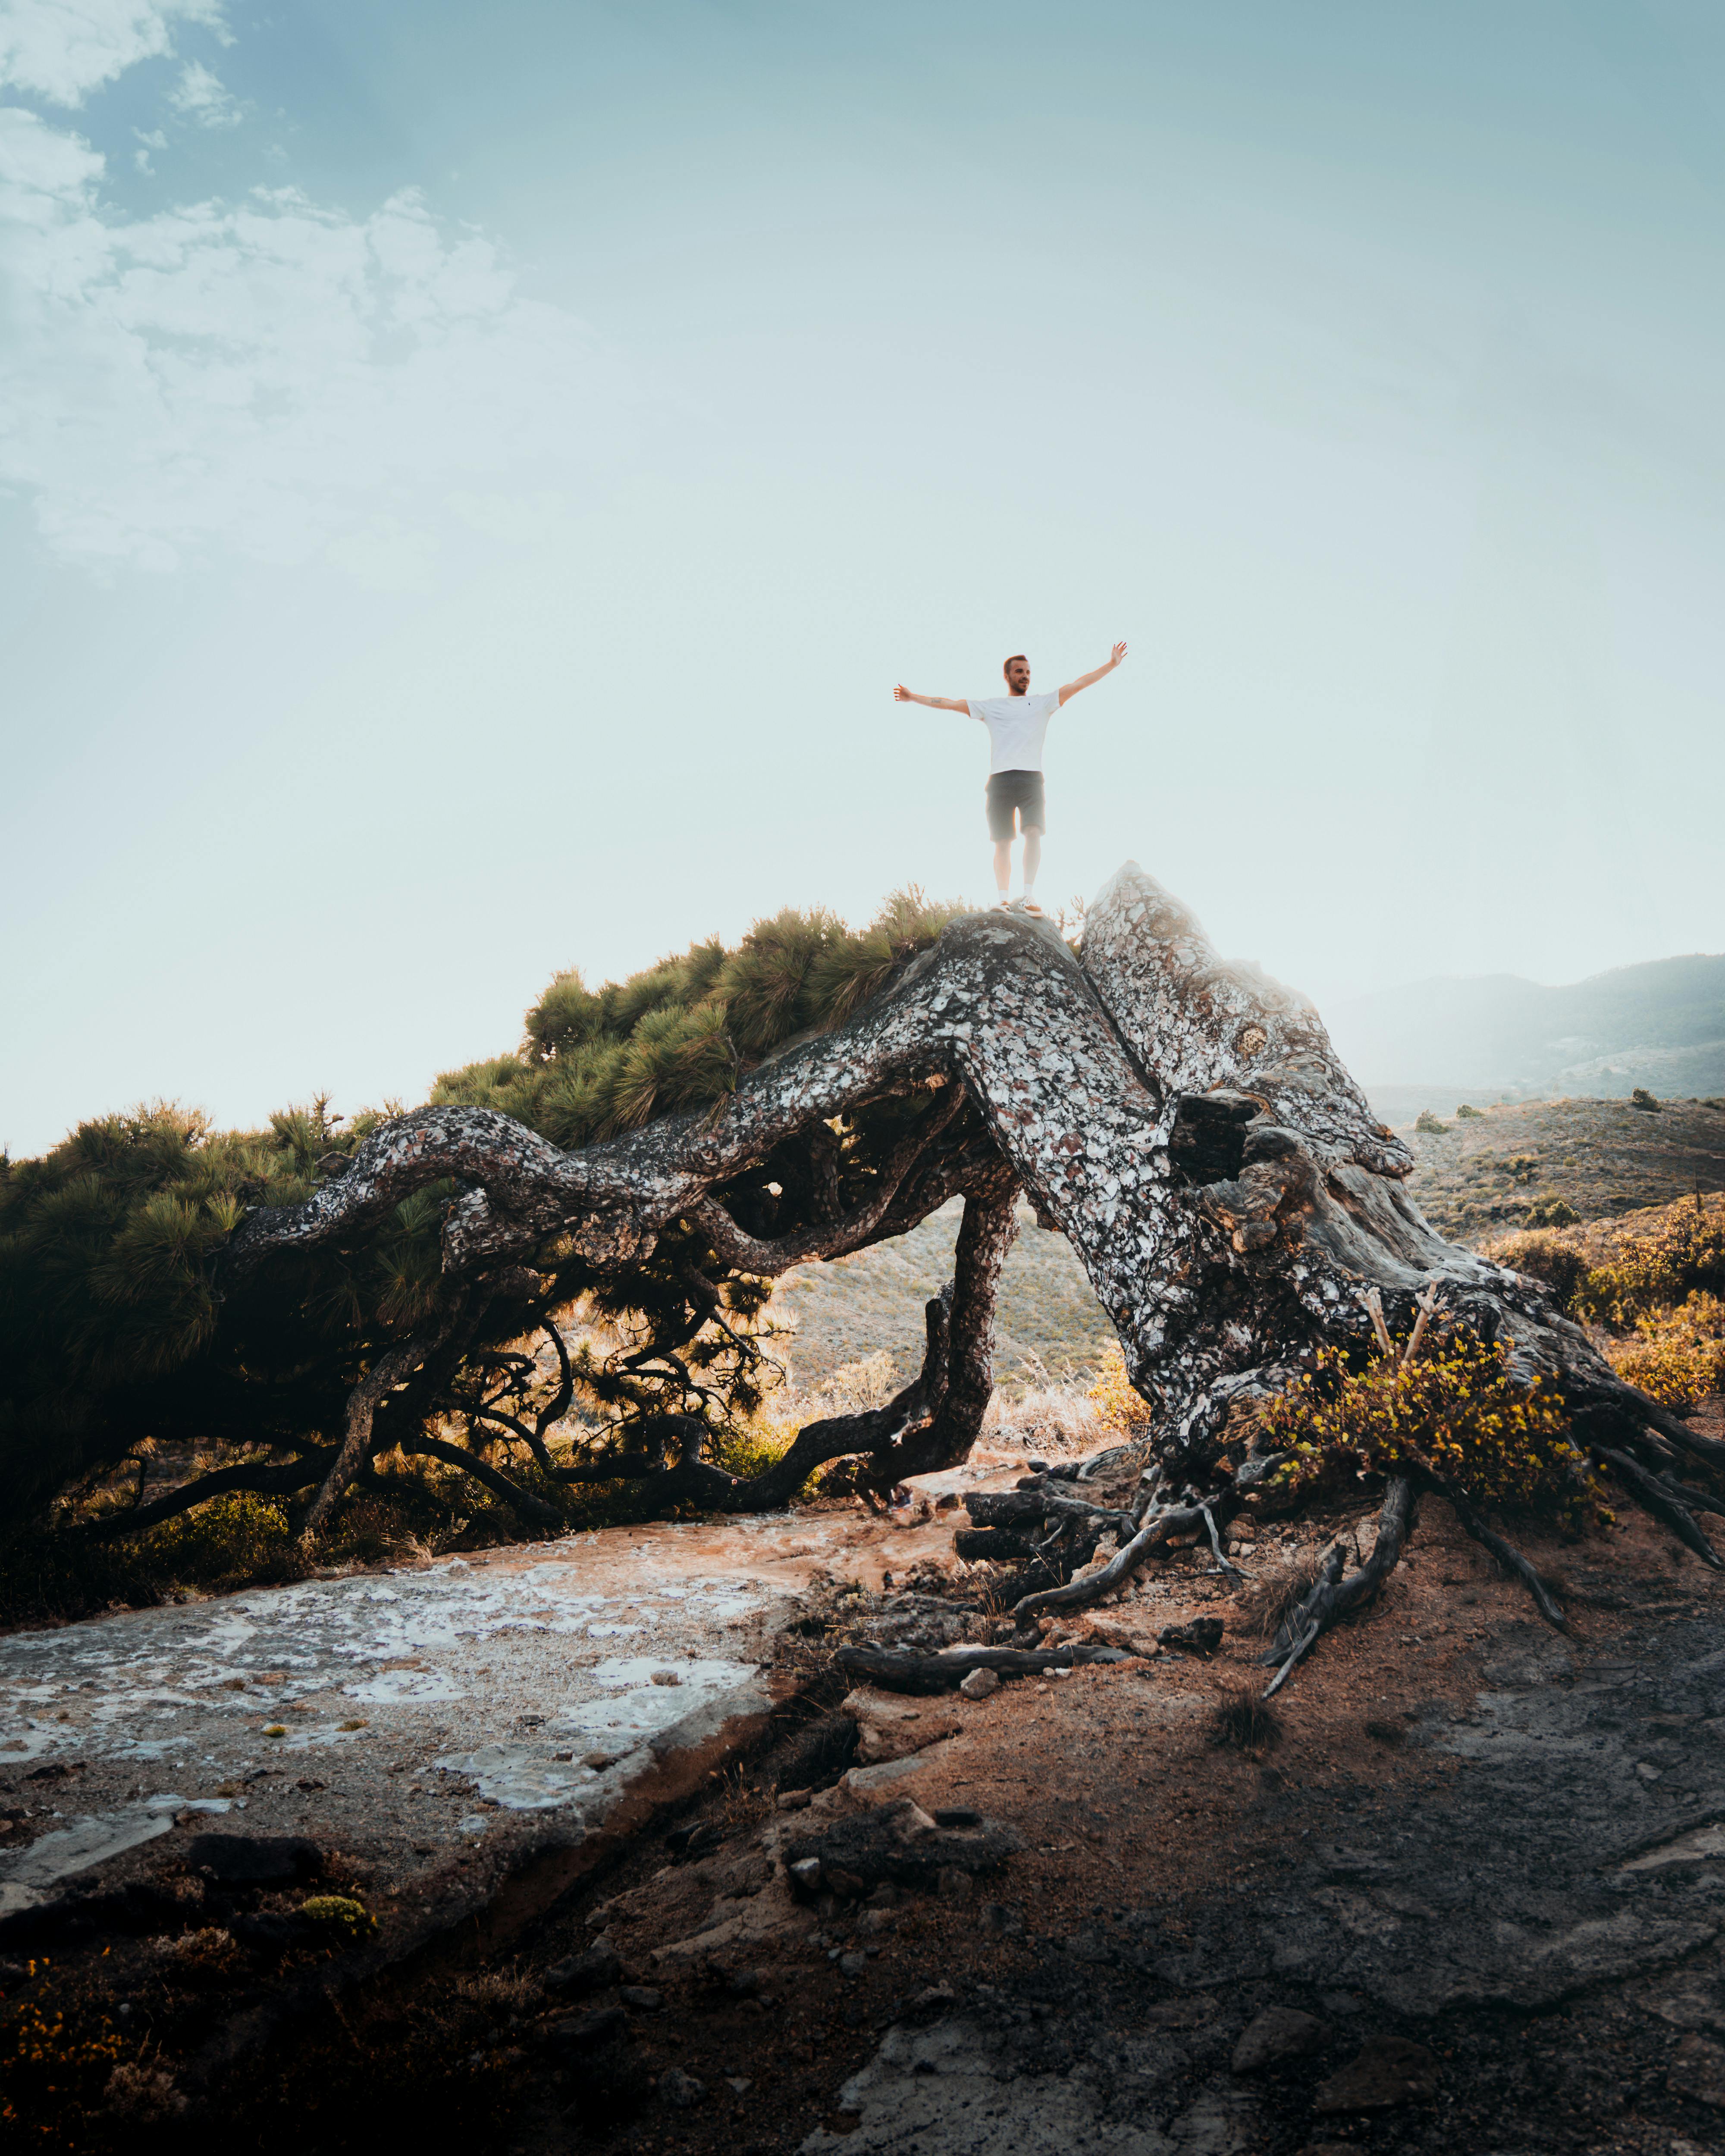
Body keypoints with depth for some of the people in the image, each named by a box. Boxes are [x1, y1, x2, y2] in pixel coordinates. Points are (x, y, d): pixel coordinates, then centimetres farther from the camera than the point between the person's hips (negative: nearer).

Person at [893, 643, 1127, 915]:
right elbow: (949, 703, 18)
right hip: (1000, 780, 1)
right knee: (1003, 842, -2)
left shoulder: (1043, 703, 16)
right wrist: (914, 698, 17)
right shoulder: (990, 706, 16)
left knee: (1034, 832, -18)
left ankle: (1029, 895, -22)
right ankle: (1003, 898, -1)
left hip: (1031, 779, -1)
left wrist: (1111, 665, 3)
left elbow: (1078, 684, 10)